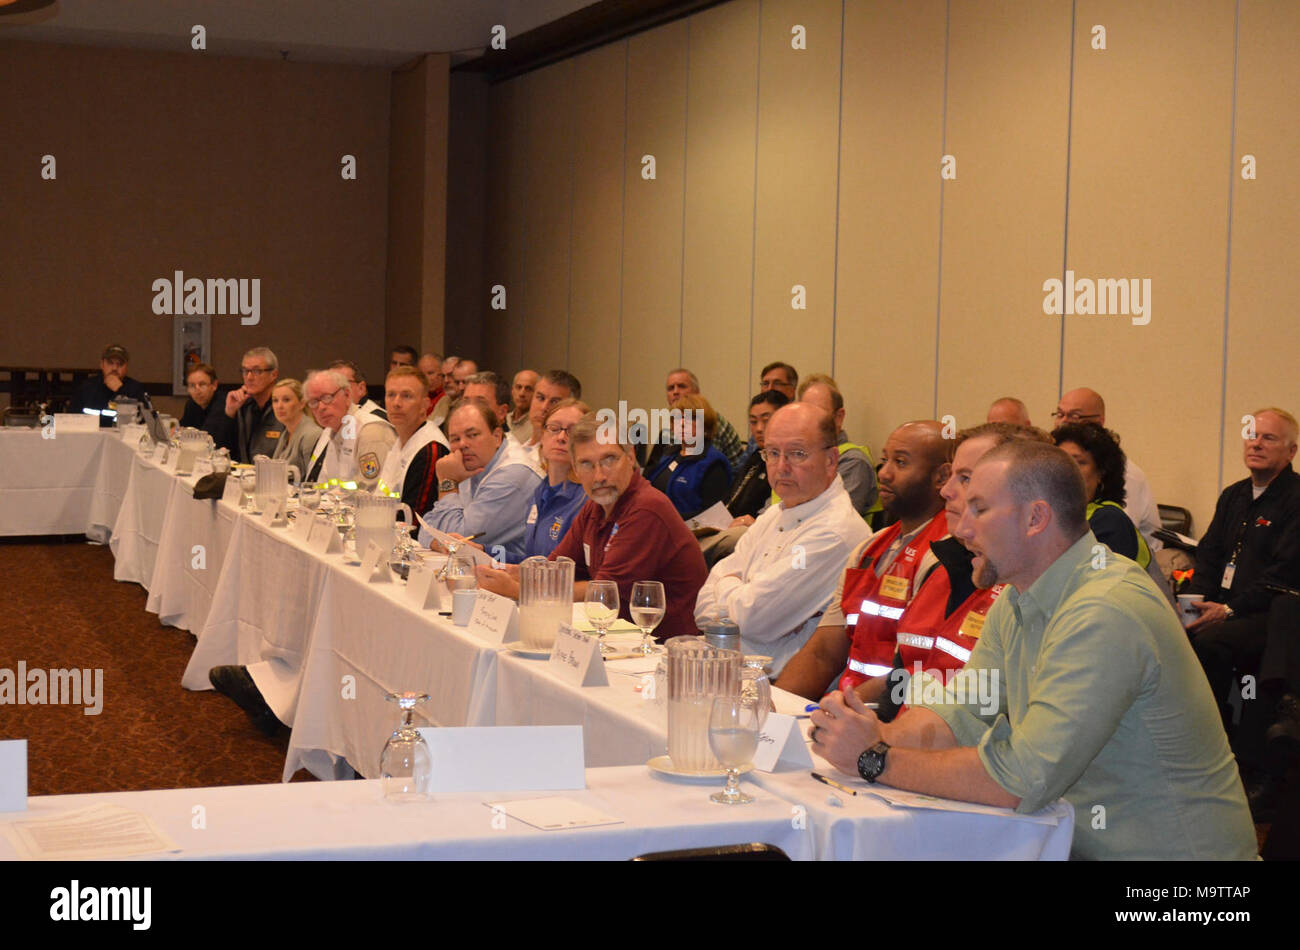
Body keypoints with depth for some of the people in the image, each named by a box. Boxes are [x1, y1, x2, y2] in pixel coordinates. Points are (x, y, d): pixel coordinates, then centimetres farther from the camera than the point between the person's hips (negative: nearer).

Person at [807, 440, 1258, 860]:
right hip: (1083, 843, 7)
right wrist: (882, 736, -16)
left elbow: (1021, 779, -27)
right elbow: (959, 715, 4)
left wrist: (875, 760, -21)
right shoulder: (1017, 601, 7)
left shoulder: (1104, 615, -24)